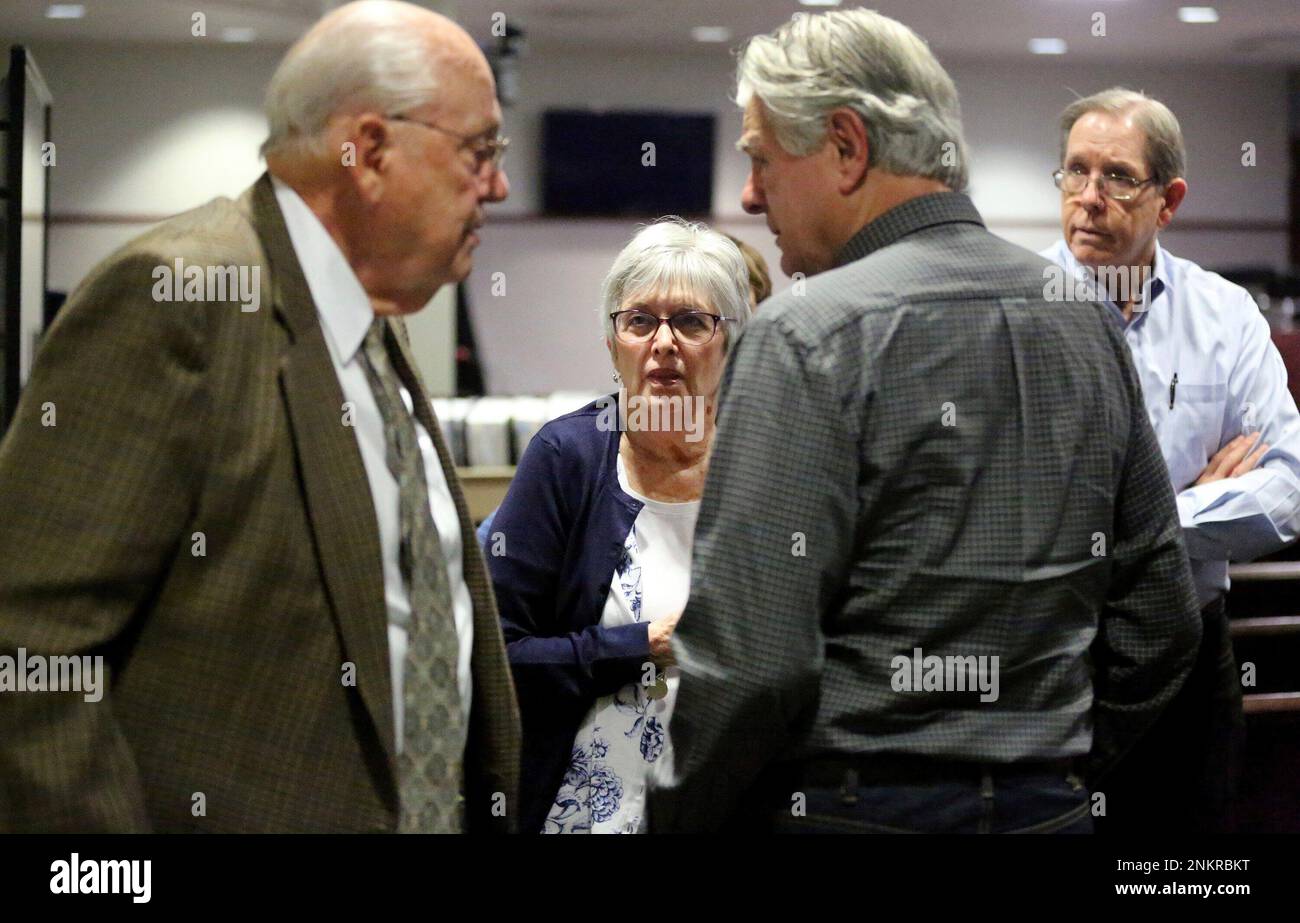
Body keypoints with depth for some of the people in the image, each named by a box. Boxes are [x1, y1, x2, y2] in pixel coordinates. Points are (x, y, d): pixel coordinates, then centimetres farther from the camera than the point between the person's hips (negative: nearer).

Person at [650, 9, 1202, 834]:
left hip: (852, 806, -7)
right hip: (1051, 811, 7)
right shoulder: (1089, 321, 7)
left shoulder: (810, 335, -14)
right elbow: (1161, 618, 11)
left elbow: (748, 658, -20)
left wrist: (672, 818, -6)